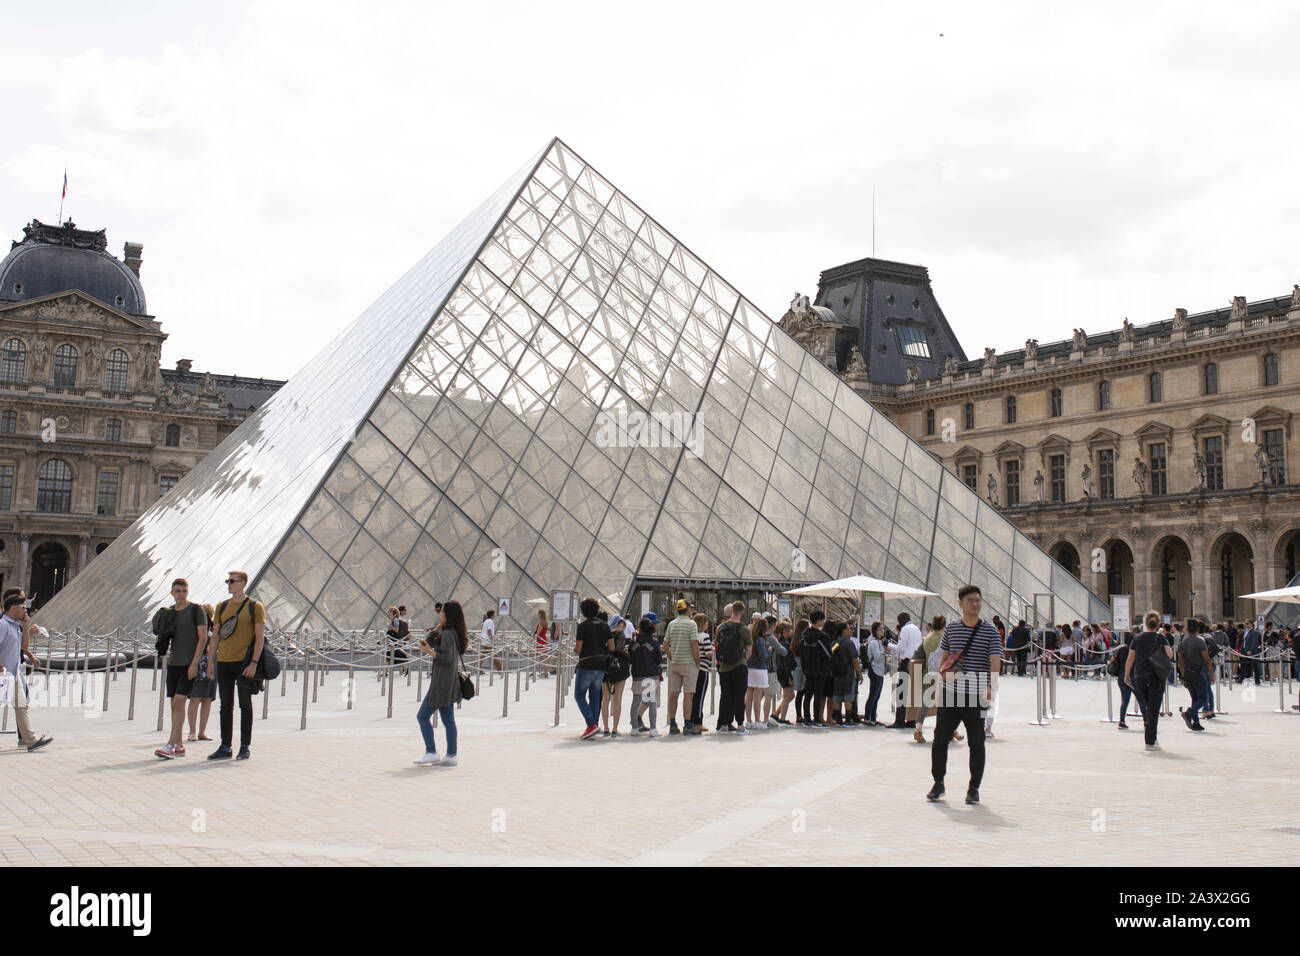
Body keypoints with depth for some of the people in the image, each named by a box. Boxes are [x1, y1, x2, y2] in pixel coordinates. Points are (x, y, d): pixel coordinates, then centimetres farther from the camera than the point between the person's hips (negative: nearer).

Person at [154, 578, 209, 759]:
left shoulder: (196, 610, -5)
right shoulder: (168, 612, 12)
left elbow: (203, 638, -10)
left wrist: (194, 663, -16)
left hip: (191, 663, -6)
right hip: (173, 662, 6)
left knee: (179, 702, -14)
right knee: (174, 704, 7)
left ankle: (170, 745, -17)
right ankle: (179, 746, 14)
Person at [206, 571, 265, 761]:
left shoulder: (255, 607, -2)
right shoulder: (222, 607, 13)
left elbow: (260, 636, -6)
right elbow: (215, 636, 15)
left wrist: (254, 662, -14)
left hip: (244, 662, -5)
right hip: (224, 662, 5)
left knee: (245, 705, 0)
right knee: (226, 706, 8)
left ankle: (245, 747, 6)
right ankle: (225, 747, 13)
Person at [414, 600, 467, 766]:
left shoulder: (447, 634, -16)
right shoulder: (456, 634, 12)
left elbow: (447, 658, -22)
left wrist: (430, 652, -13)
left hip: (442, 682, -10)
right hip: (450, 683, 10)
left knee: (422, 716, -2)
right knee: (448, 719, 10)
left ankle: (431, 752, -2)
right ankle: (451, 755, 10)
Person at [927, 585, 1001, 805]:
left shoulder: (990, 631, -2)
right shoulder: (951, 629, 8)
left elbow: (995, 662, -13)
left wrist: (991, 686, -28)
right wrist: (941, 681, 13)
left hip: (976, 696, -2)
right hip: (950, 694, 2)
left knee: (976, 744, 4)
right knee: (940, 740, 3)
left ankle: (974, 788, 17)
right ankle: (938, 783, 19)